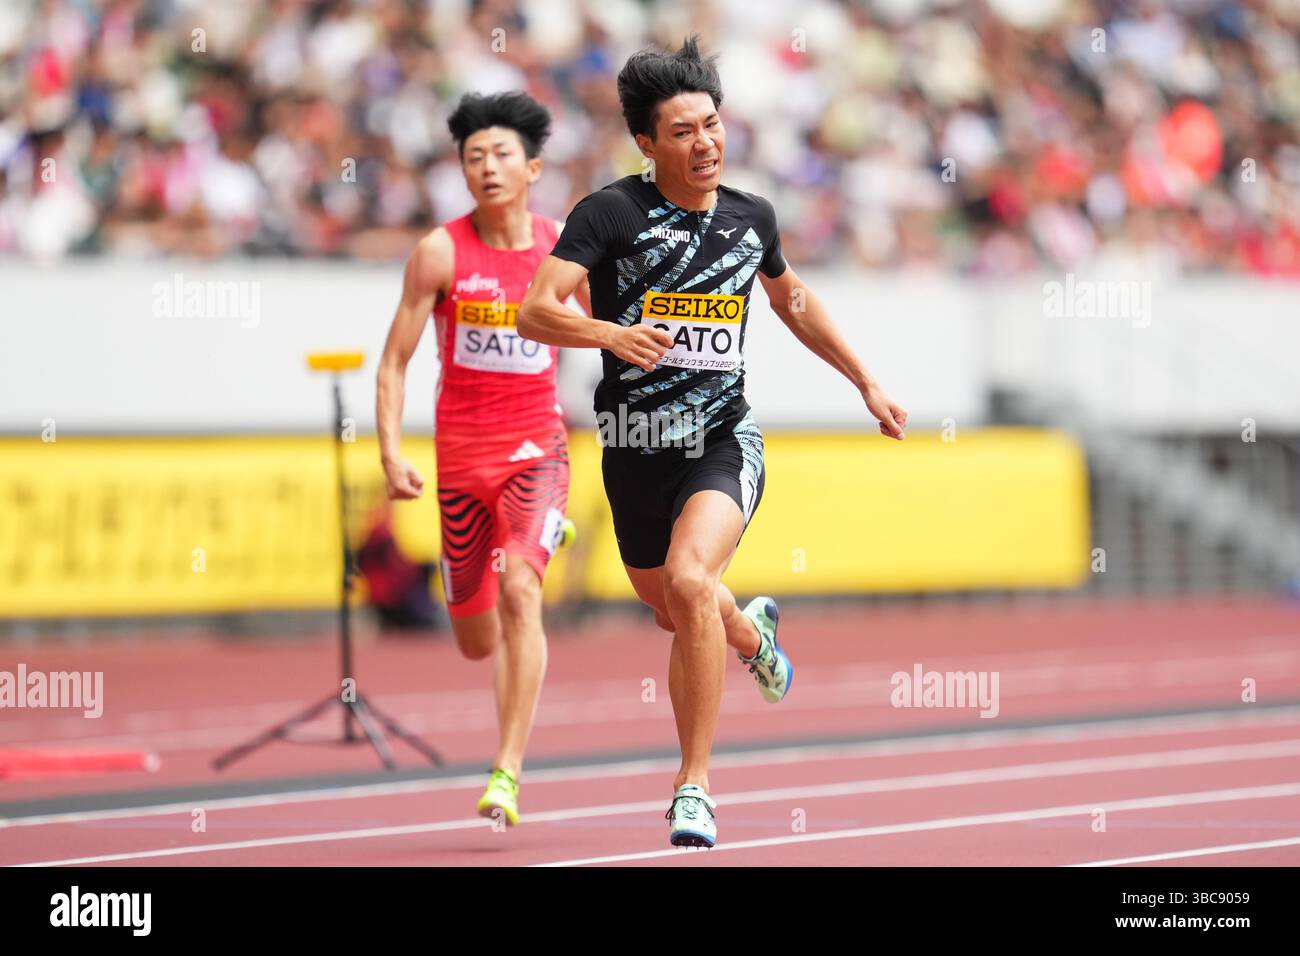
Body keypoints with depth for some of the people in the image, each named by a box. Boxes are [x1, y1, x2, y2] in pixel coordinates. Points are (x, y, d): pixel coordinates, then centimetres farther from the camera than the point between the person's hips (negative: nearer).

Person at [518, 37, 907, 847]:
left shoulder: (751, 218, 4)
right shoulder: (612, 213, -9)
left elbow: (793, 300, 25)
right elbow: (536, 312, -19)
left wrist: (866, 383, 27)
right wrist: (610, 333, -38)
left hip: (724, 443, 0)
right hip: (635, 451, 0)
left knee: (690, 581, -27)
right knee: (679, 617, 18)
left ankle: (694, 785, -18)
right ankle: (751, 631, 58)